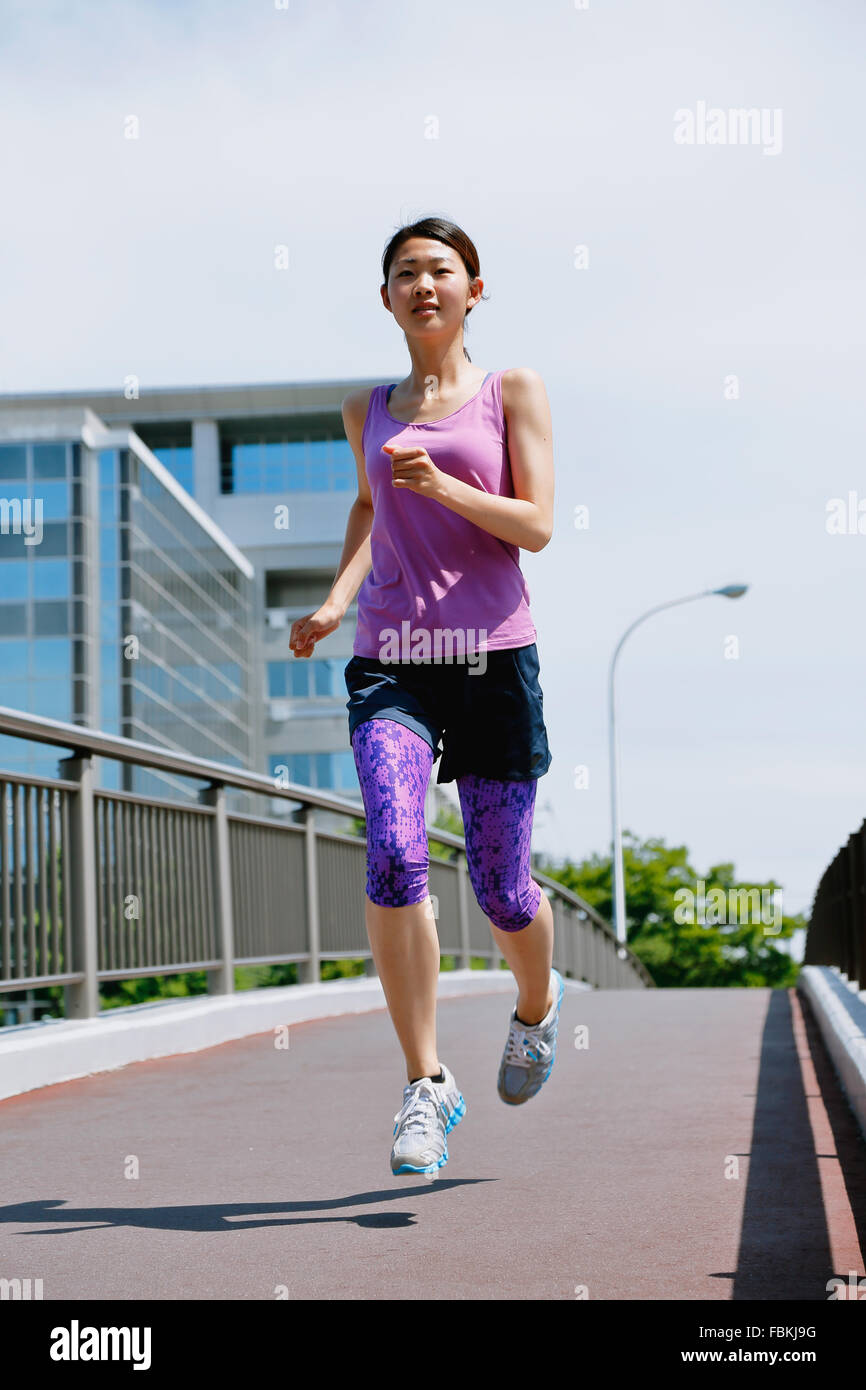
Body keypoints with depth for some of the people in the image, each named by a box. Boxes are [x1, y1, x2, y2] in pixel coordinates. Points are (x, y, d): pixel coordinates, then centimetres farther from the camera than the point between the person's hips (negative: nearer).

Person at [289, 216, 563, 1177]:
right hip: (390, 661, 2)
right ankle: (426, 1085, -10)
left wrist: (440, 484, -17)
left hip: (493, 652, -2)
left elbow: (536, 526, -3)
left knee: (500, 885, 3)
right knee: (392, 855, -19)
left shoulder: (512, 392, 5)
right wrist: (337, 598, 16)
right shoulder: (368, 411, 15)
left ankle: (537, 1009, 37)